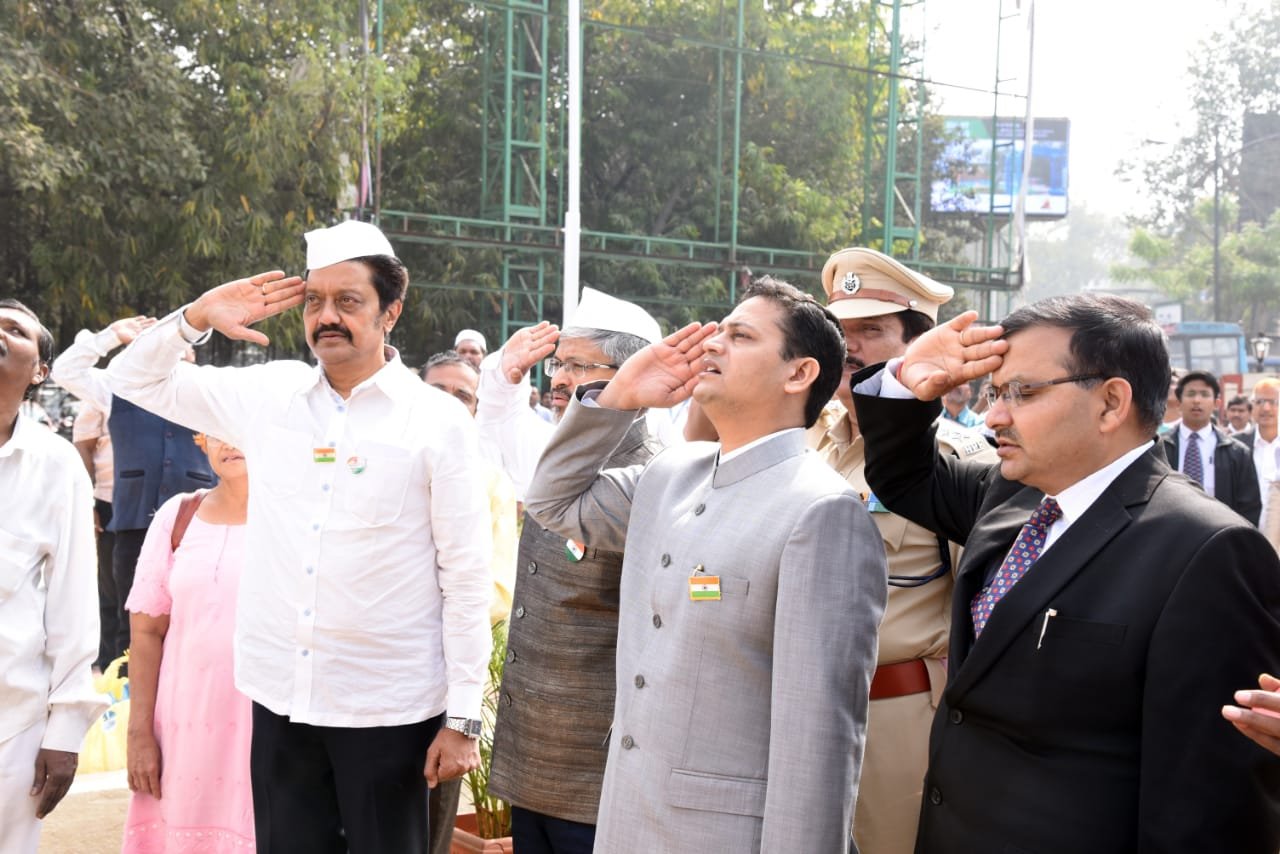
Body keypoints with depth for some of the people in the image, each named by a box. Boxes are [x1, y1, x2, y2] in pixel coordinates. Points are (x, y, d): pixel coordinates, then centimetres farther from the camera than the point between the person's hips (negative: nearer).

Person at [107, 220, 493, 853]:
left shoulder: (438, 421, -7)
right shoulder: (268, 393, 4)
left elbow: (466, 577, -6)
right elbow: (136, 379, 15)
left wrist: (462, 718, -7)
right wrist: (197, 318, -4)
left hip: (390, 707, -3)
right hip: (281, 698, 4)